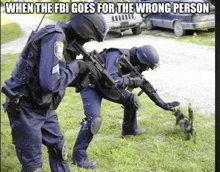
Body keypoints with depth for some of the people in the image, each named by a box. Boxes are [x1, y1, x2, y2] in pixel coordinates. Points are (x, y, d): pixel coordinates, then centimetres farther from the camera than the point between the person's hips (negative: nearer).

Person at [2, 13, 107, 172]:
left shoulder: (64, 39, 6)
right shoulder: (55, 38, -23)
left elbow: (62, 77, 14)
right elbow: (50, 82, -31)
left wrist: (84, 73, 0)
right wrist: (75, 67, -17)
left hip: (43, 107, 9)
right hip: (26, 109, -9)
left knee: (58, 148, 20)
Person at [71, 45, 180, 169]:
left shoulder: (134, 64, -4)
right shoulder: (117, 56, -31)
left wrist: (163, 104, 9)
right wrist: (131, 81, -32)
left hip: (105, 86, 8)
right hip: (91, 85, -8)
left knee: (131, 100, 9)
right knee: (94, 119, -24)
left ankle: (129, 129, 34)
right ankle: (79, 156, -12)